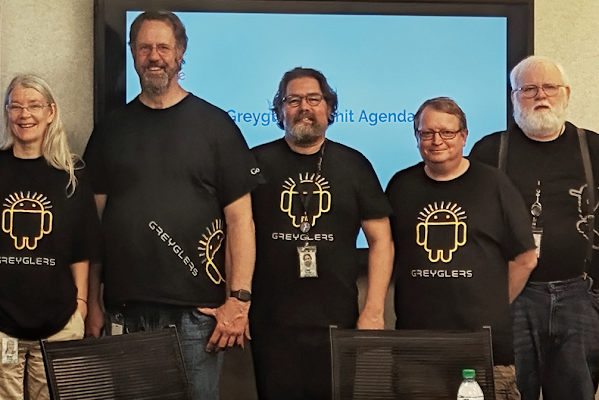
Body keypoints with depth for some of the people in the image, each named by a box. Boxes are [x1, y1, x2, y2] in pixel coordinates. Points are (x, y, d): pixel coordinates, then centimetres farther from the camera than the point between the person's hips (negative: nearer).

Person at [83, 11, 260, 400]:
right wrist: (92, 303, 4)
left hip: (195, 313, -3)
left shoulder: (214, 125, 0)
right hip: (124, 311, 3)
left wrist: (239, 299, -11)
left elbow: (239, 218, -4)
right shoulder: (111, 131, 9)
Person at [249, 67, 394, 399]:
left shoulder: (353, 164, 5)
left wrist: (374, 311, -3)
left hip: (338, 323, 1)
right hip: (271, 323, 0)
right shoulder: (257, 162, 3)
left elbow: (380, 239, 5)